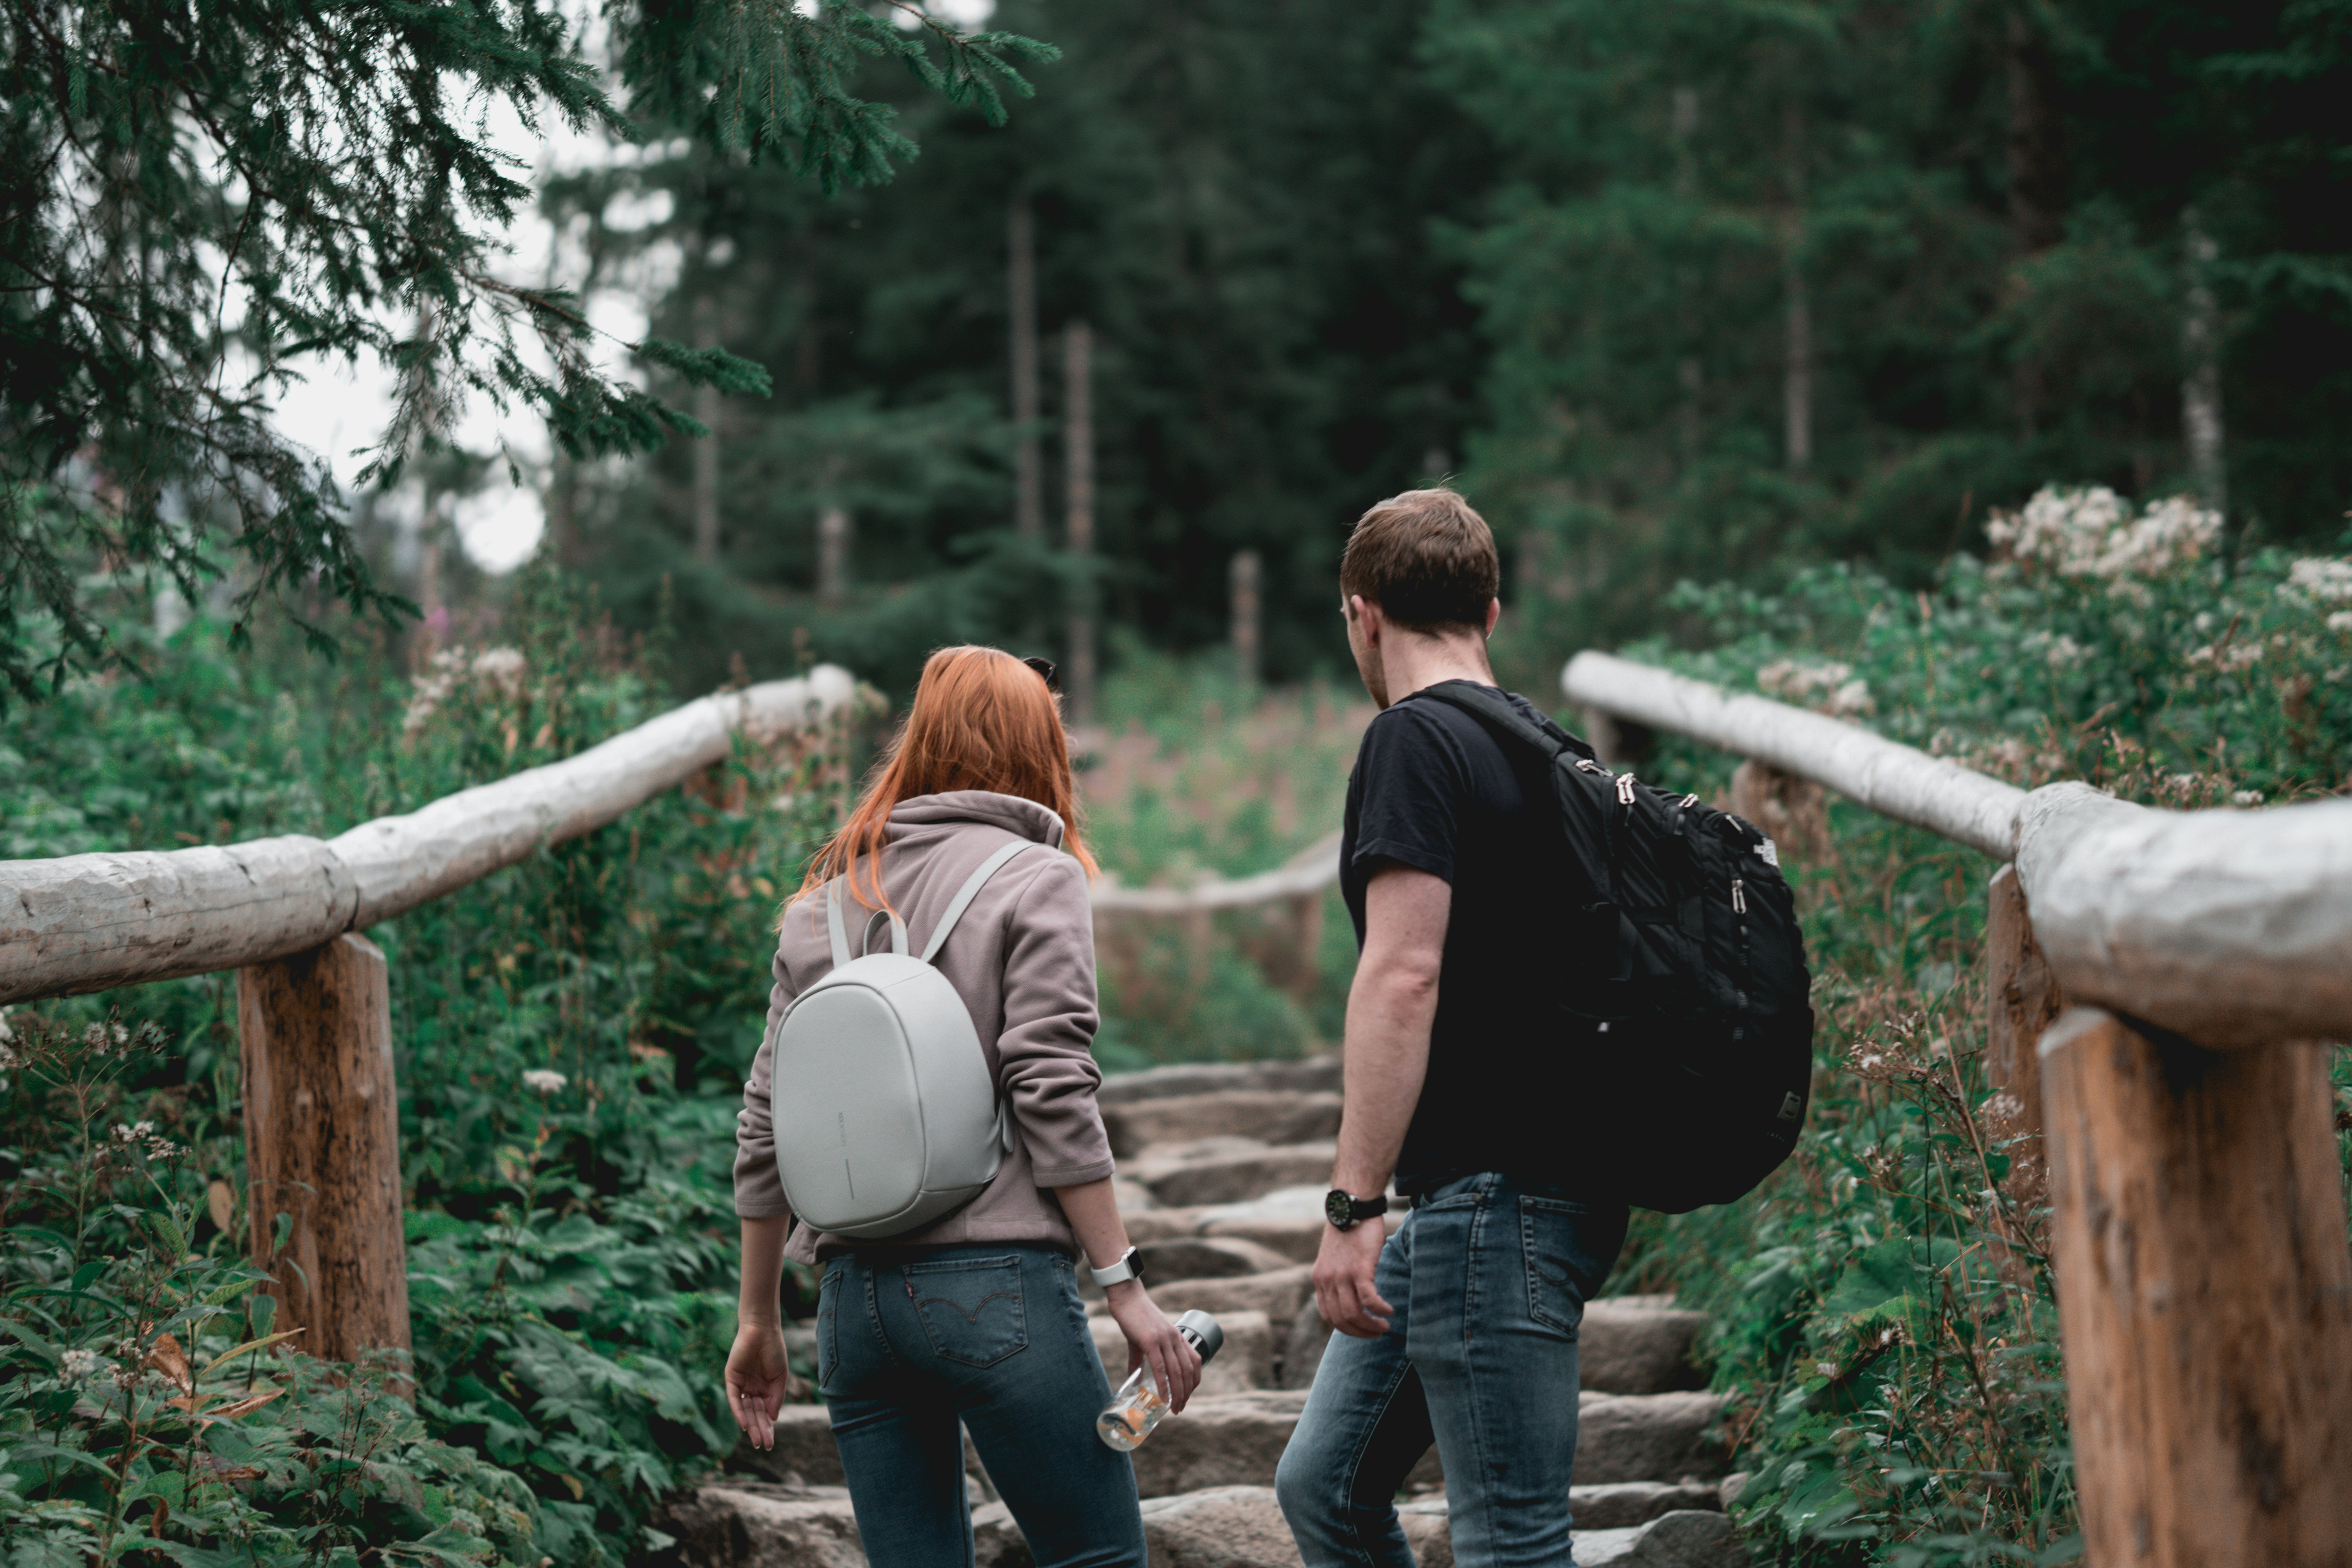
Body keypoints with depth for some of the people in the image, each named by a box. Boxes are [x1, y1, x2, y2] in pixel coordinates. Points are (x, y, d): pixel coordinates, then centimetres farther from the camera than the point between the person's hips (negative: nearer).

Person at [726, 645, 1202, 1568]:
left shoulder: (822, 904, 15)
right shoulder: (1036, 879, 0)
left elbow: (764, 1127, 13)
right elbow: (1052, 1098, -10)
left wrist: (759, 1321, 19)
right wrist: (1125, 1287, -8)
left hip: (854, 1294, 6)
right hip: (995, 1283, -6)